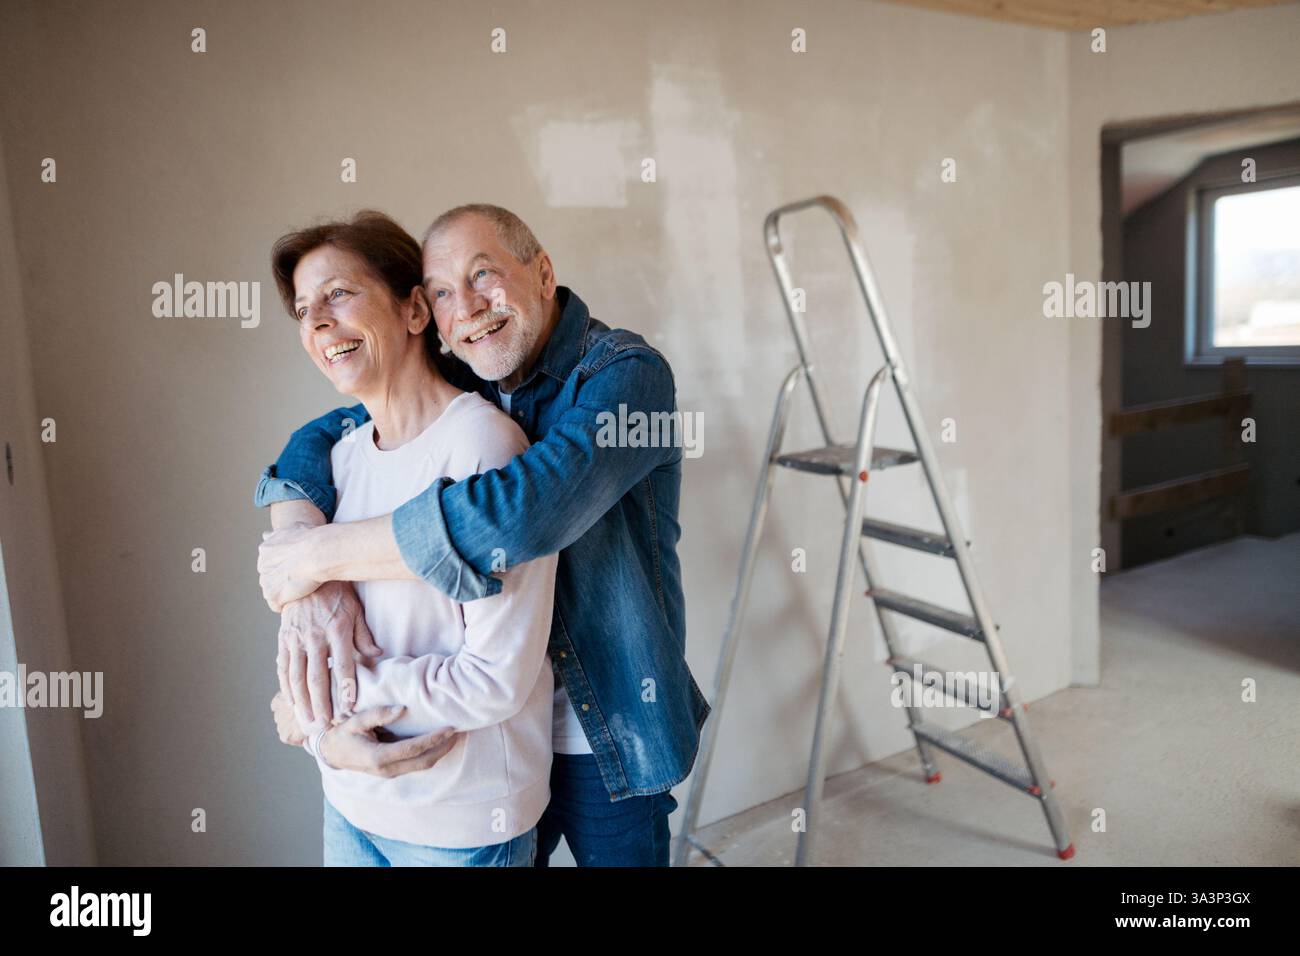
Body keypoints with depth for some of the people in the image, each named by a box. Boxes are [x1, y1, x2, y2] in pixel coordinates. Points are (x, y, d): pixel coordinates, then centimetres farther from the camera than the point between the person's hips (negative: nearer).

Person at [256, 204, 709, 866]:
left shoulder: (625, 374, -21)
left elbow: (524, 508, -37)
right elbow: (316, 443, -1)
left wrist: (321, 552, -27)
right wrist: (312, 586, -22)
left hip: (606, 737, -4)